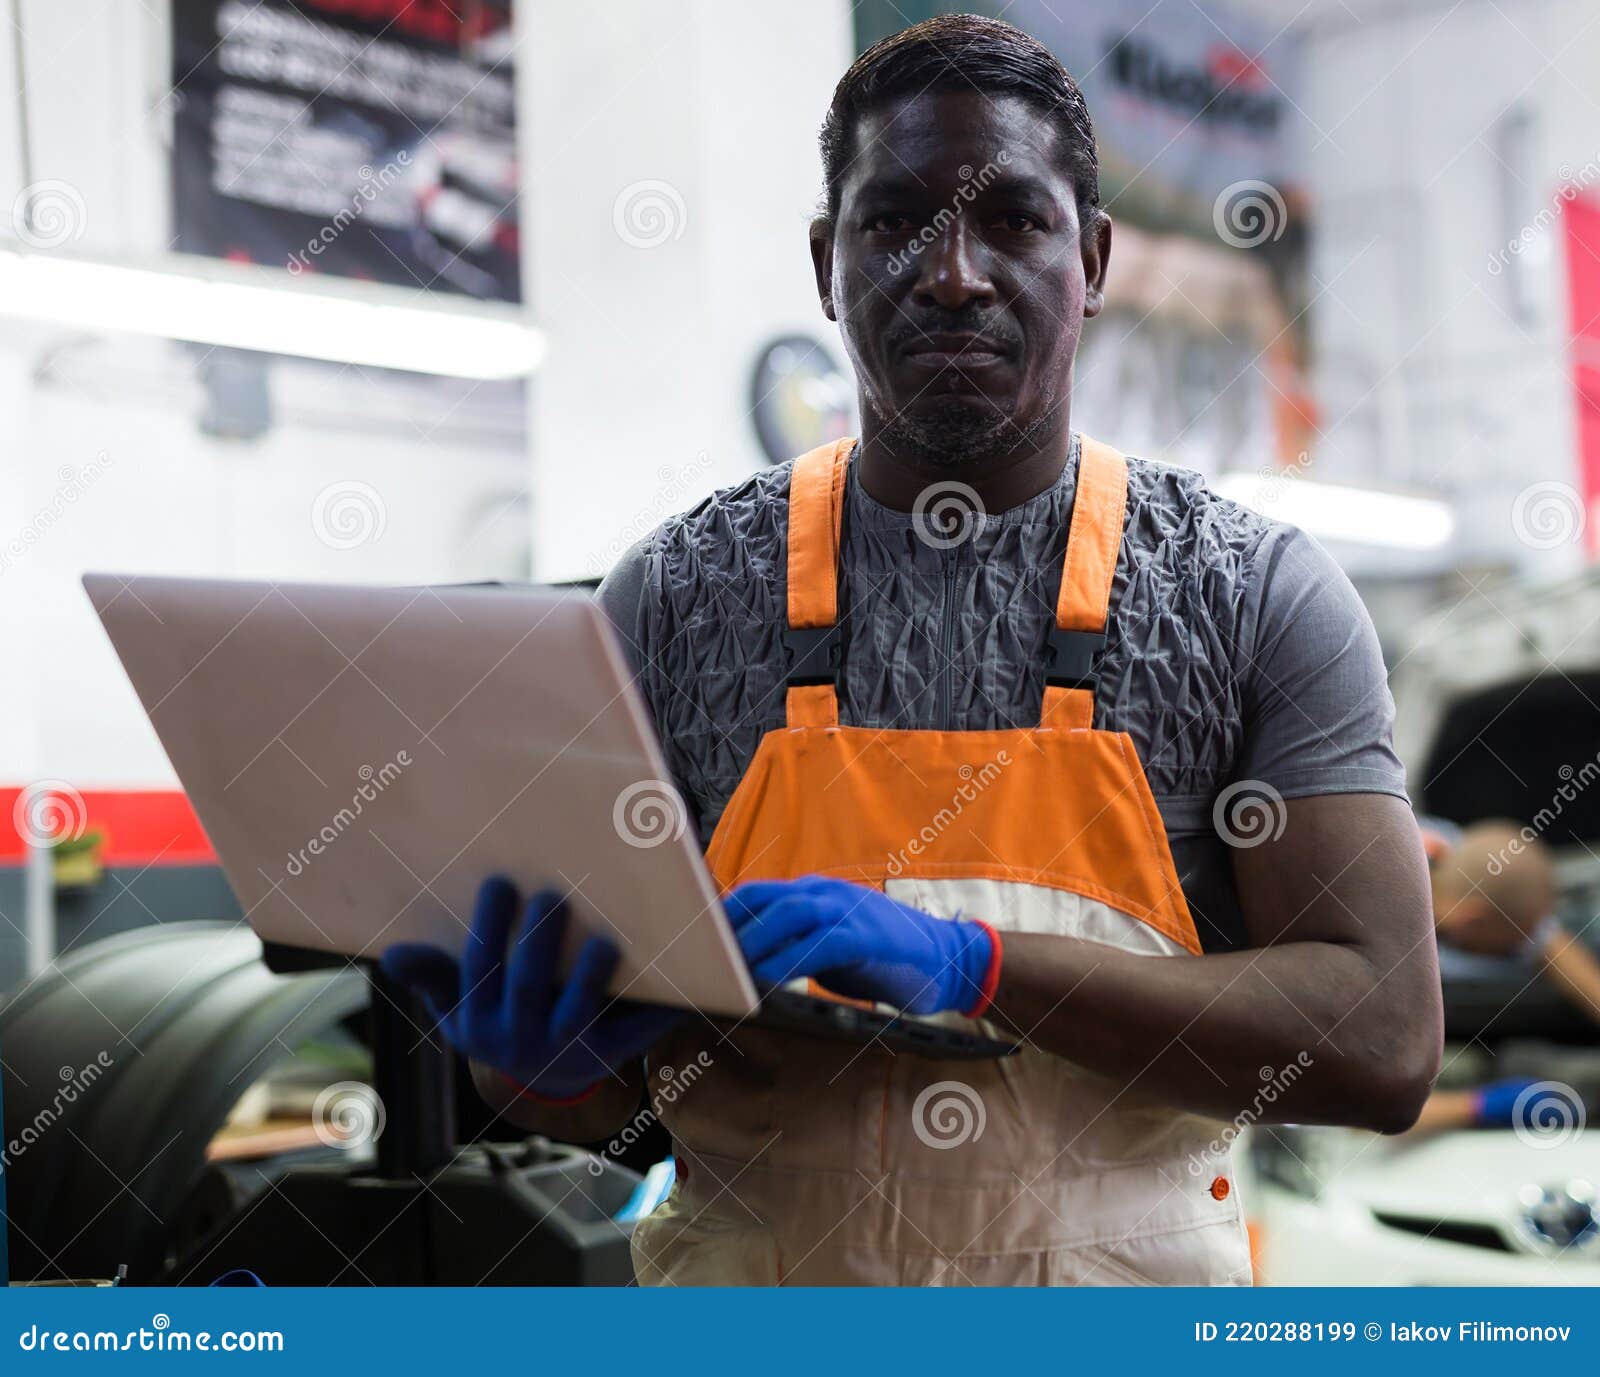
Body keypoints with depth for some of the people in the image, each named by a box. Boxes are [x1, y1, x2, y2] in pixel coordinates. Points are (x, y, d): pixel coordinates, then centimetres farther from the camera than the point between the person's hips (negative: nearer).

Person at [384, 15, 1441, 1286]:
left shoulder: (1257, 594, 0)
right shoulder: (674, 597, 3)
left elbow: (1384, 1041, -8)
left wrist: (975, 964, -17)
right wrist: (551, 1057, -15)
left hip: (1129, 1276, -1)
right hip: (749, 1283, 2)